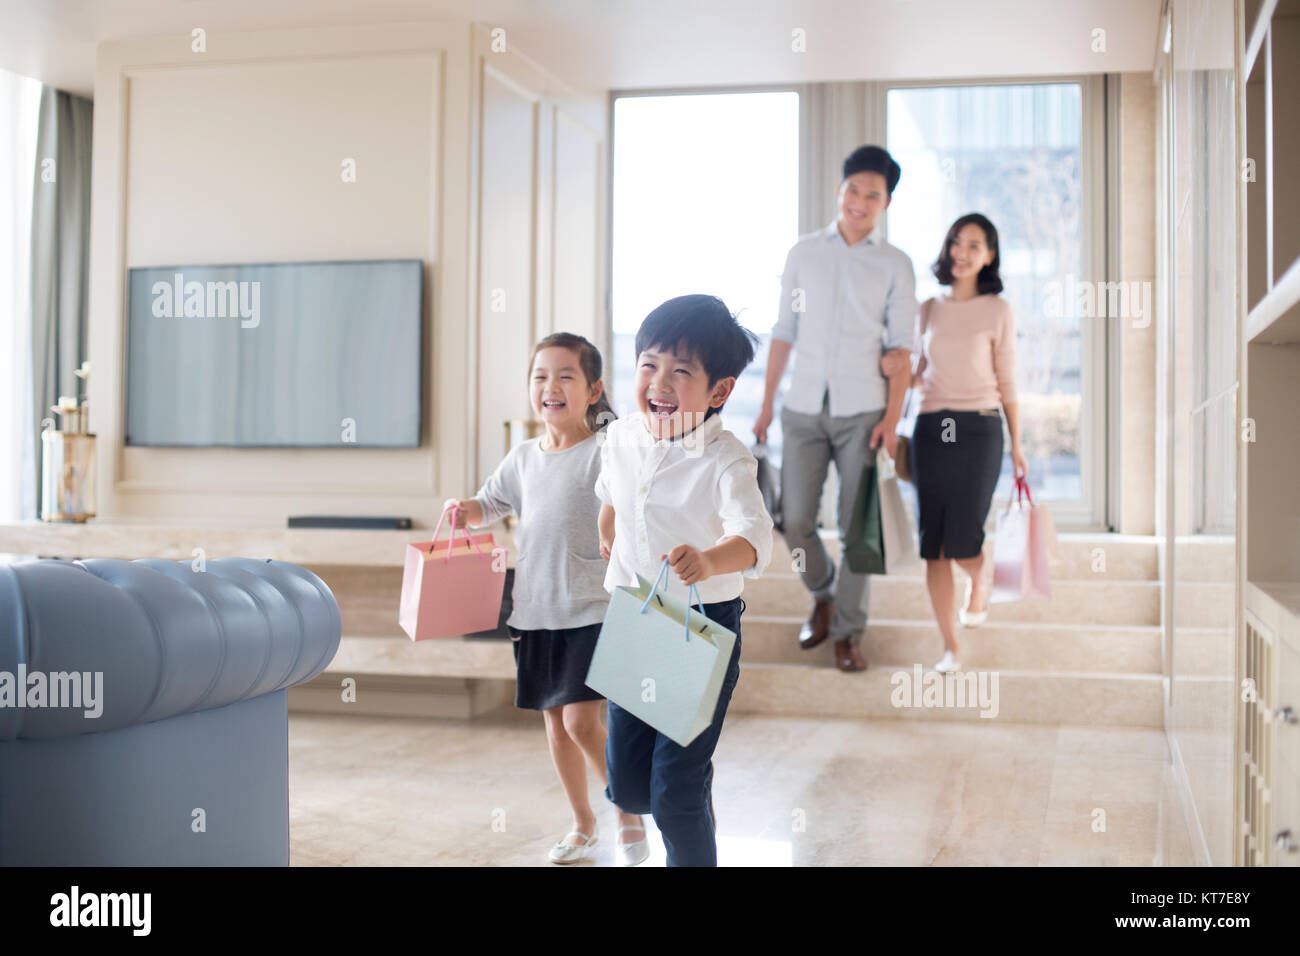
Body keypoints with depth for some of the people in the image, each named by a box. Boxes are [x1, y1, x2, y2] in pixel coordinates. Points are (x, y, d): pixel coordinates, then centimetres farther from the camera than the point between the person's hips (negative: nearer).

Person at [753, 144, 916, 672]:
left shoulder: (894, 264, 5)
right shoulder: (803, 253, 10)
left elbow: (900, 347, 2)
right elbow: (784, 333, 12)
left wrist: (892, 417, -8)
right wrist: (766, 403, 8)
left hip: (862, 410, -1)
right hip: (804, 409, 2)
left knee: (857, 525, -1)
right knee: (796, 519, 0)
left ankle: (848, 631, 12)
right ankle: (824, 594, 28)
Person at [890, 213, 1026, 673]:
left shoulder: (997, 311, 3)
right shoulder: (930, 310, 12)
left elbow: (1007, 382, 5)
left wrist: (1017, 445, 3)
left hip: (978, 431, -3)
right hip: (931, 429, 3)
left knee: (962, 543, -7)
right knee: (933, 546, -2)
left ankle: (980, 582, 31)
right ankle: (950, 647, 6)